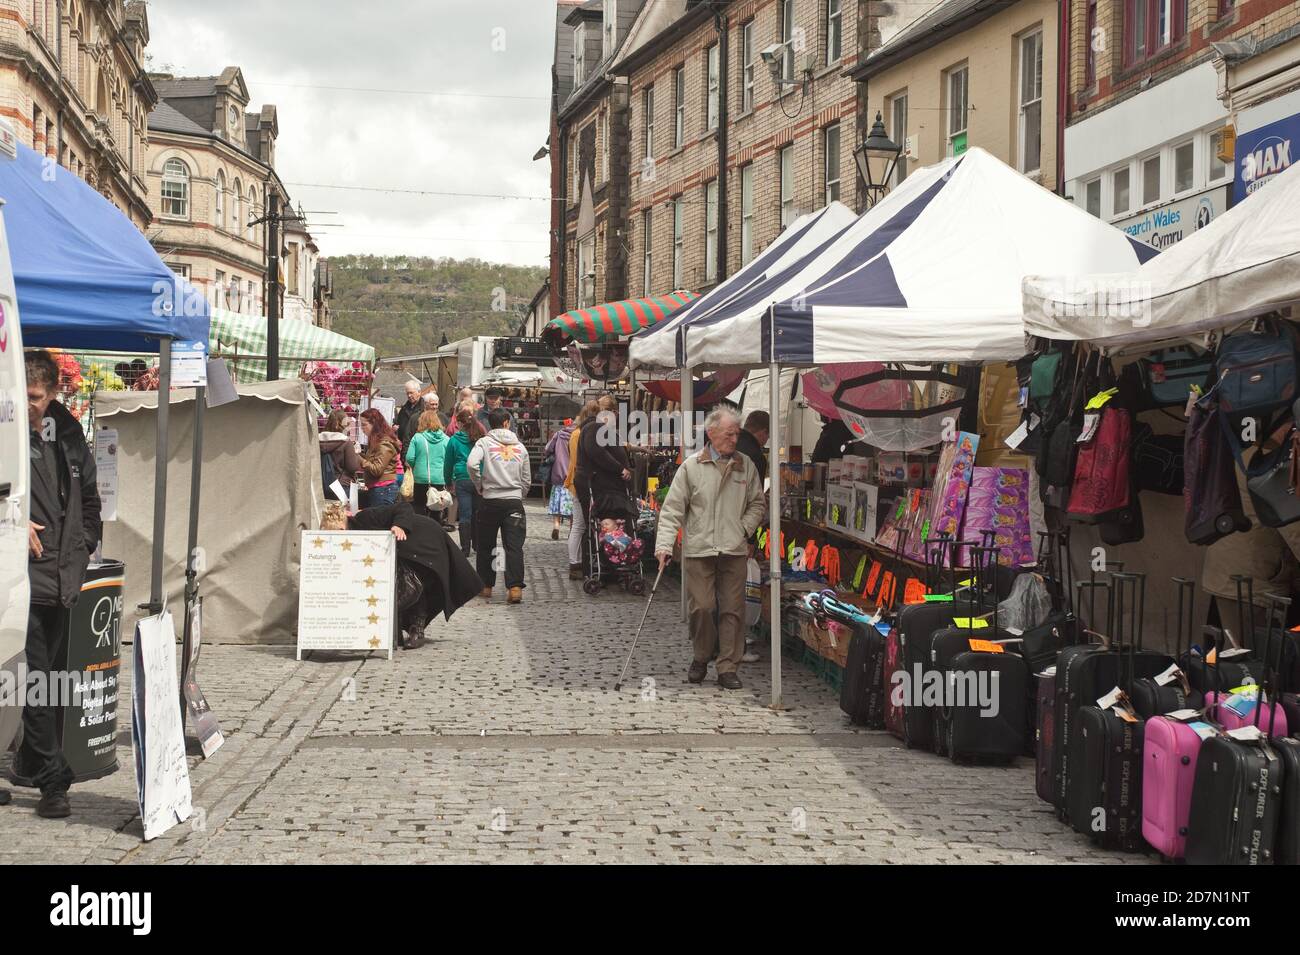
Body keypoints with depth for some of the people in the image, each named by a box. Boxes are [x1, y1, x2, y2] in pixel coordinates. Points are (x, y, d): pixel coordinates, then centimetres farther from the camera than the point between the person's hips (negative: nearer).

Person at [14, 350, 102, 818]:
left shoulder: (66, 430, 11)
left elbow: (87, 490, 23)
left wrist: (86, 542, 15)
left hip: (63, 574, 7)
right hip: (26, 574, -7)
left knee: (54, 674, 15)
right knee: (38, 678, -10)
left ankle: (30, 763, 30)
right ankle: (52, 780, -9)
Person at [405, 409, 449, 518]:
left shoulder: (417, 437, -3)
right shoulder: (445, 439, 1)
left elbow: (409, 458, -5)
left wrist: (413, 468, 16)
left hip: (421, 478, -1)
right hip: (440, 480, 1)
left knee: (419, 509, 5)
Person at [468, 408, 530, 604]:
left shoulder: (485, 442, 1)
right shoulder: (520, 447, 10)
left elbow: (471, 464, -16)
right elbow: (527, 480, 13)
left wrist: (479, 485, -1)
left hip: (490, 500, -1)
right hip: (514, 500, 1)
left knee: (485, 546, 12)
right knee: (514, 546, -4)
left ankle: (486, 586, 19)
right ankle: (515, 587, -16)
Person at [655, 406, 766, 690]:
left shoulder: (746, 466, 9)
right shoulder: (691, 467, 1)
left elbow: (757, 504, 18)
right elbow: (673, 508, 0)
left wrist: (745, 528, 0)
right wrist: (664, 544, -9)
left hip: (734, 550, 2)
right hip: (698, 549, -2)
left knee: (732, 610, 0)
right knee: (701, 607, -2)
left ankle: (728, 667, 7)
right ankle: (701, 659, 20)